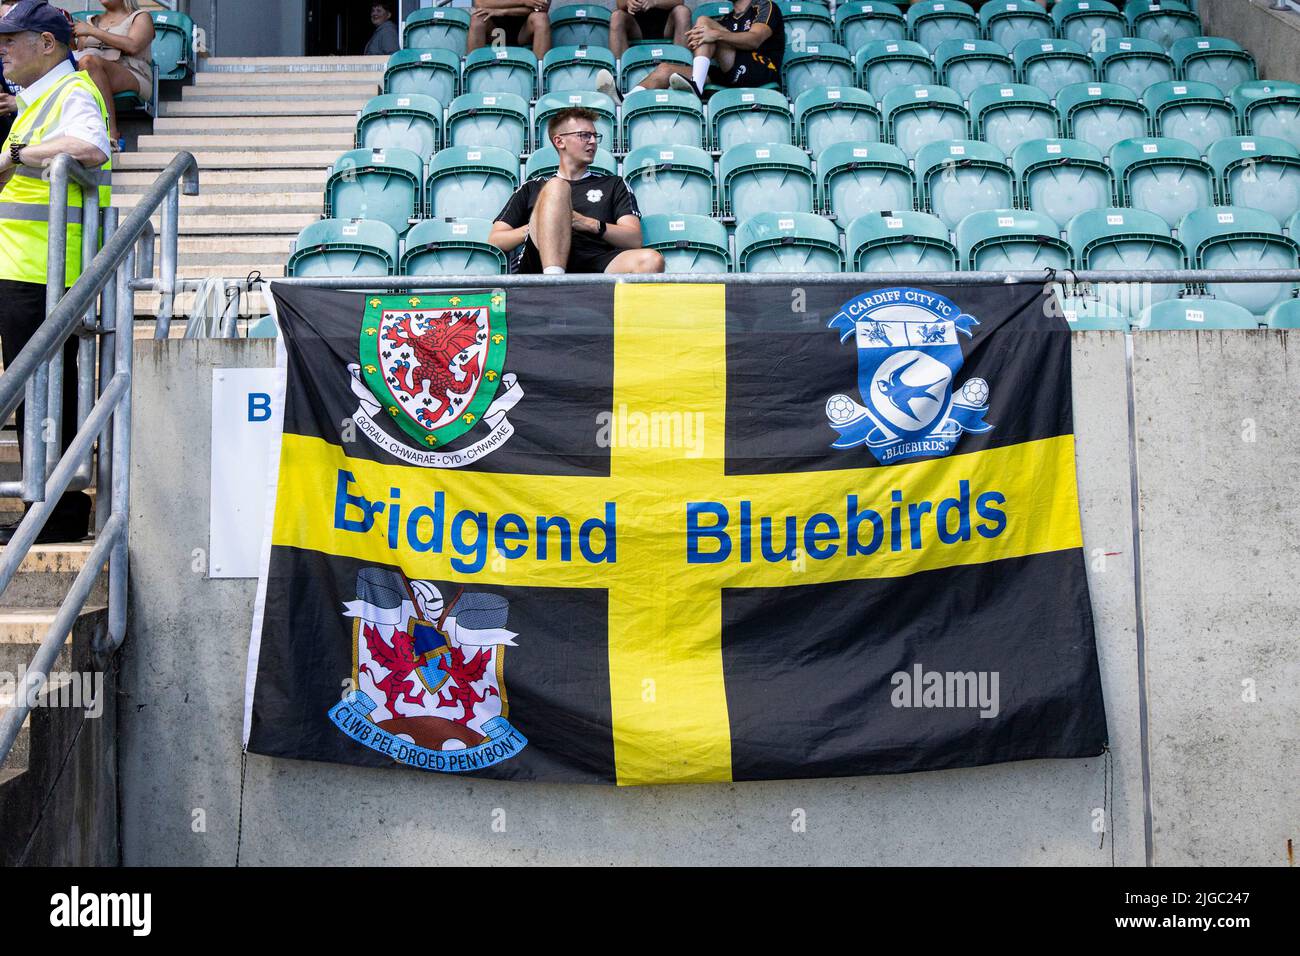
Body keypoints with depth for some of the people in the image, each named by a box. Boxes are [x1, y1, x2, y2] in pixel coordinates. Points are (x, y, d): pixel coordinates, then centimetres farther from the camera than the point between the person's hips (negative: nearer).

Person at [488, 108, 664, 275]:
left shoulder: (614, 184, 31)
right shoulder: (532, 187, 30)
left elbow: (634, 240, 15)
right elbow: (495, 241, 20)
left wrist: (590, 224, -1)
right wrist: (539, 226, 3)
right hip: (539, 263, -1)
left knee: (651, 261, -31)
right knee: (556, 187, -24)